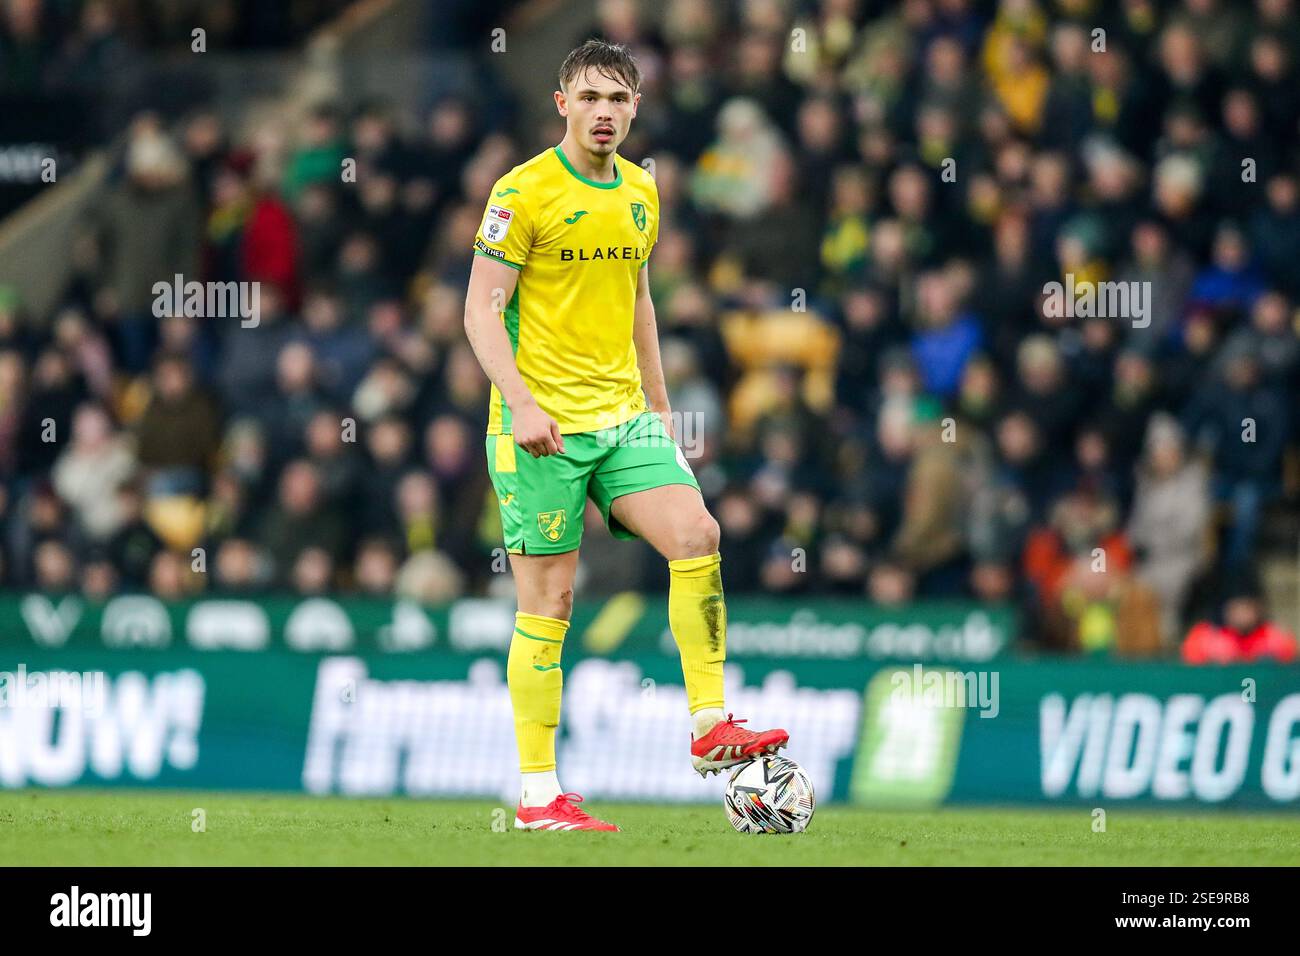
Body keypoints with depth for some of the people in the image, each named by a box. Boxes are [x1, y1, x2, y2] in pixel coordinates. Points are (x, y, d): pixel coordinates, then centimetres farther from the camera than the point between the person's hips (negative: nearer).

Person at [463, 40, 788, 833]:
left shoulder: (641, 192, 12)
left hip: (623, 415, 6)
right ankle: (538, 795, 3)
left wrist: (659, 403, 21)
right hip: (542, 424, -6)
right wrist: (521, 401, -21)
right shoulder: (525, 192, -8)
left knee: (697, 536, -14)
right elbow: (482, 309, -10)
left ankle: (711, 726, -7)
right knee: (549, 597, -3)